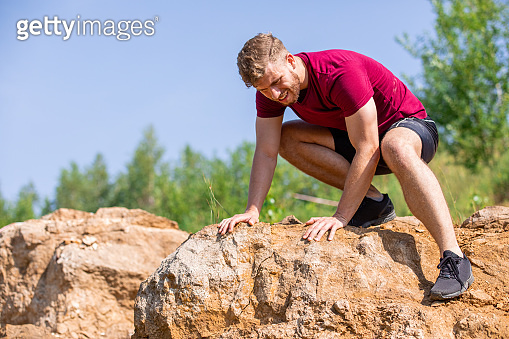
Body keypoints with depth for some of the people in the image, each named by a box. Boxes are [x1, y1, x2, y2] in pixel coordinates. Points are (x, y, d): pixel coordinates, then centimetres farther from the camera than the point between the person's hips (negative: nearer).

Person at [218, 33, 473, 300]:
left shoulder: (341, 74, -33)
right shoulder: (270, 89, -12)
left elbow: (367, 151, -33)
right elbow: (266, 153, -10)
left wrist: (340, 217, -35)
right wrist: (252, 211, -22)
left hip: (410, 125, -7)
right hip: (356, 138, 7)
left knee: (396, 147, -43)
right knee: (287, 138, -13)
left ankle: (453, 259, -47)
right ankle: (373, 202, -11)